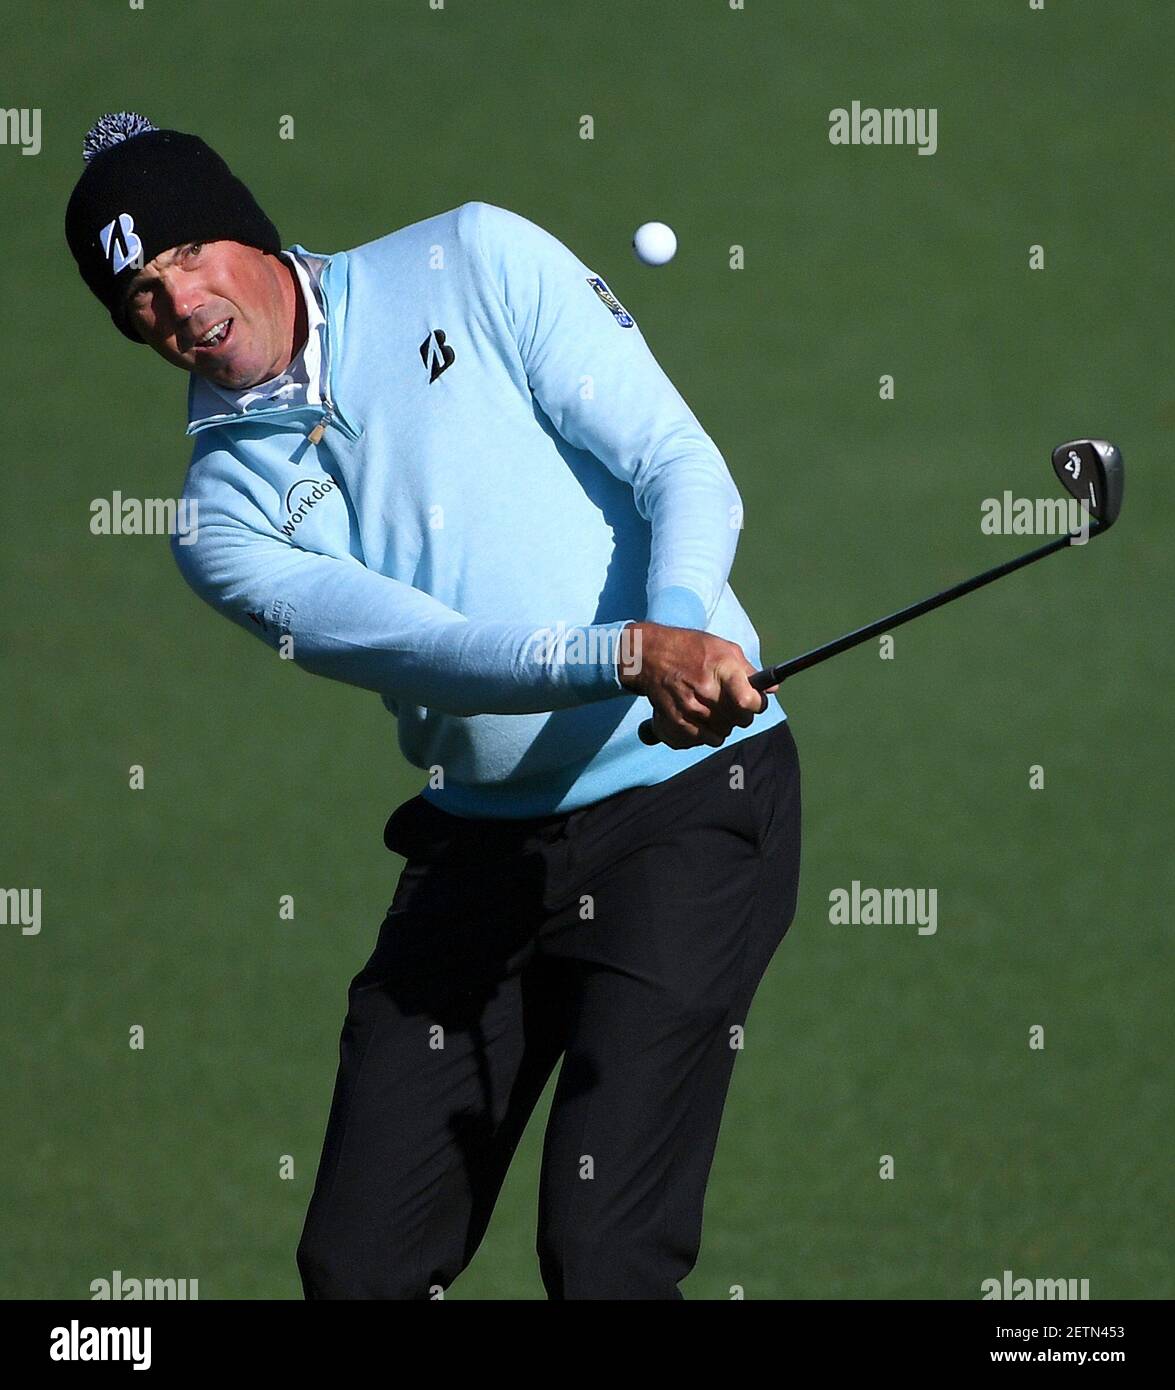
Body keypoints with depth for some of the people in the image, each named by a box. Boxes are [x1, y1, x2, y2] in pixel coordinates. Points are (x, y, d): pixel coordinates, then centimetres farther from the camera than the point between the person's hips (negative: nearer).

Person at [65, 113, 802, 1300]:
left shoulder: (474, 263, -1)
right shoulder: (223, 511, 3)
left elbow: (683, 468, -7)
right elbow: (410, 644, -15)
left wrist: (679, 616, -29)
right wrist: (628, 657, -32)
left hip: (685, 800, -4)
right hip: (482, 843, 4)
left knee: (603, 1260, -15)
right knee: (357, 1267, 3)